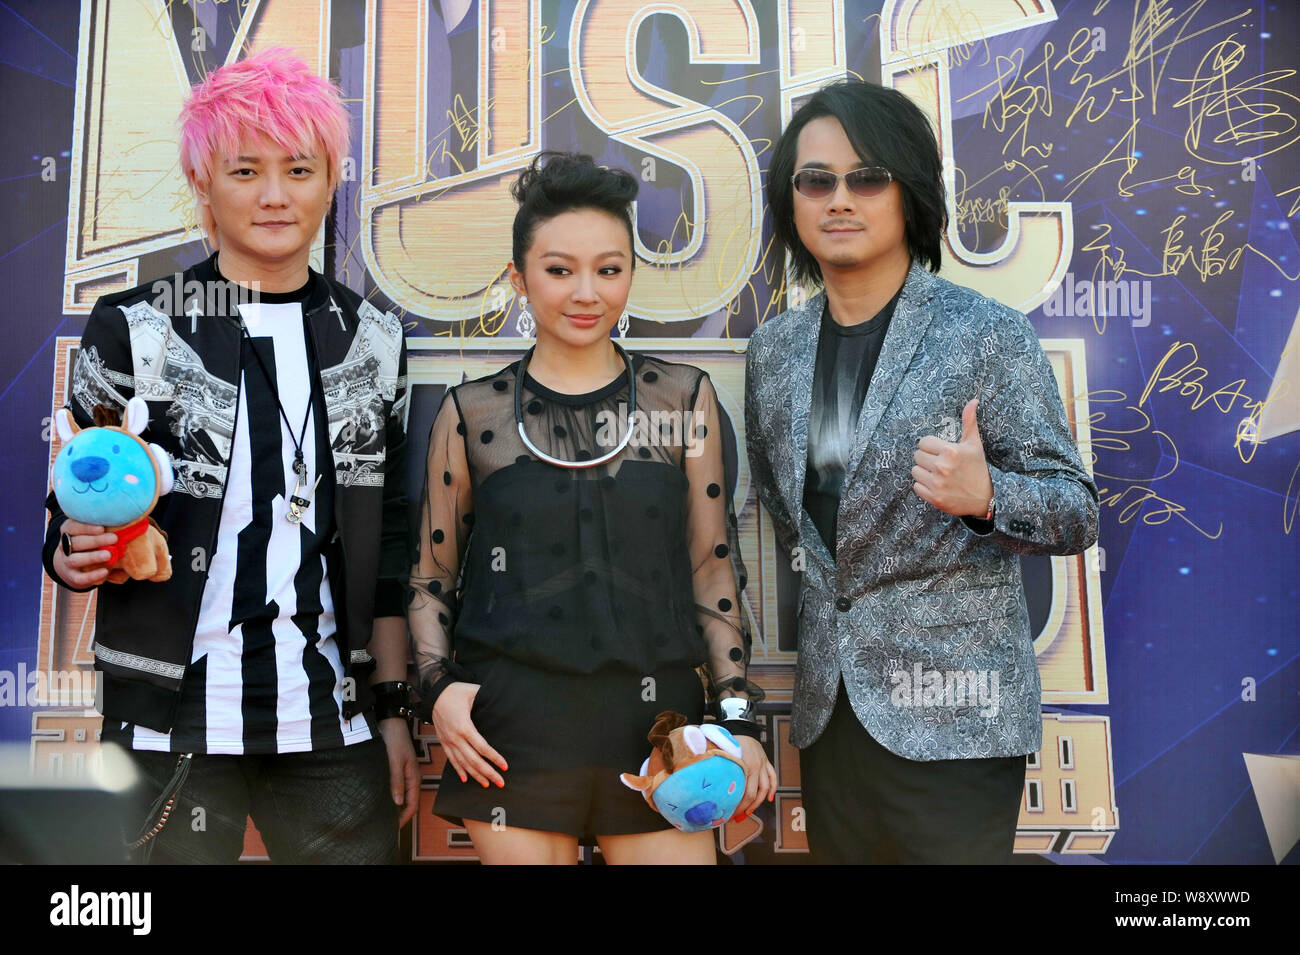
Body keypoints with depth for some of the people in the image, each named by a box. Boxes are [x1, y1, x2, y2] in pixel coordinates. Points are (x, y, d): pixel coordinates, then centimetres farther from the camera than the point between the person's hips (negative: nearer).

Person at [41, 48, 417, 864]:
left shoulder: (371, 339, 4)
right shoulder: (134, 330, -2)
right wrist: (76, 557, -18)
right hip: (172, 724, -1)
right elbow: (73, 513, 5)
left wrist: (395, 710, 5)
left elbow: (388, 544, 7)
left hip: (332, 722, 2)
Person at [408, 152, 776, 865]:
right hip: (510, 731, 0)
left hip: (657, 721, 1)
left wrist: (737, 717, 3)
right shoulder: (471, 413, 3)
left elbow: (713, 570, 6)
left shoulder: (684, 398, 5)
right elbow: (432, 577, 10)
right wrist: (437, 685, -5)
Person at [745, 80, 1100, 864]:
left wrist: (985, 495, -28)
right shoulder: (774, 350, 6)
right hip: (828, 707, 5)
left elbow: (1077, 512, -7)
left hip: (951, 715, -4)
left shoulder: (988, 334, -8)